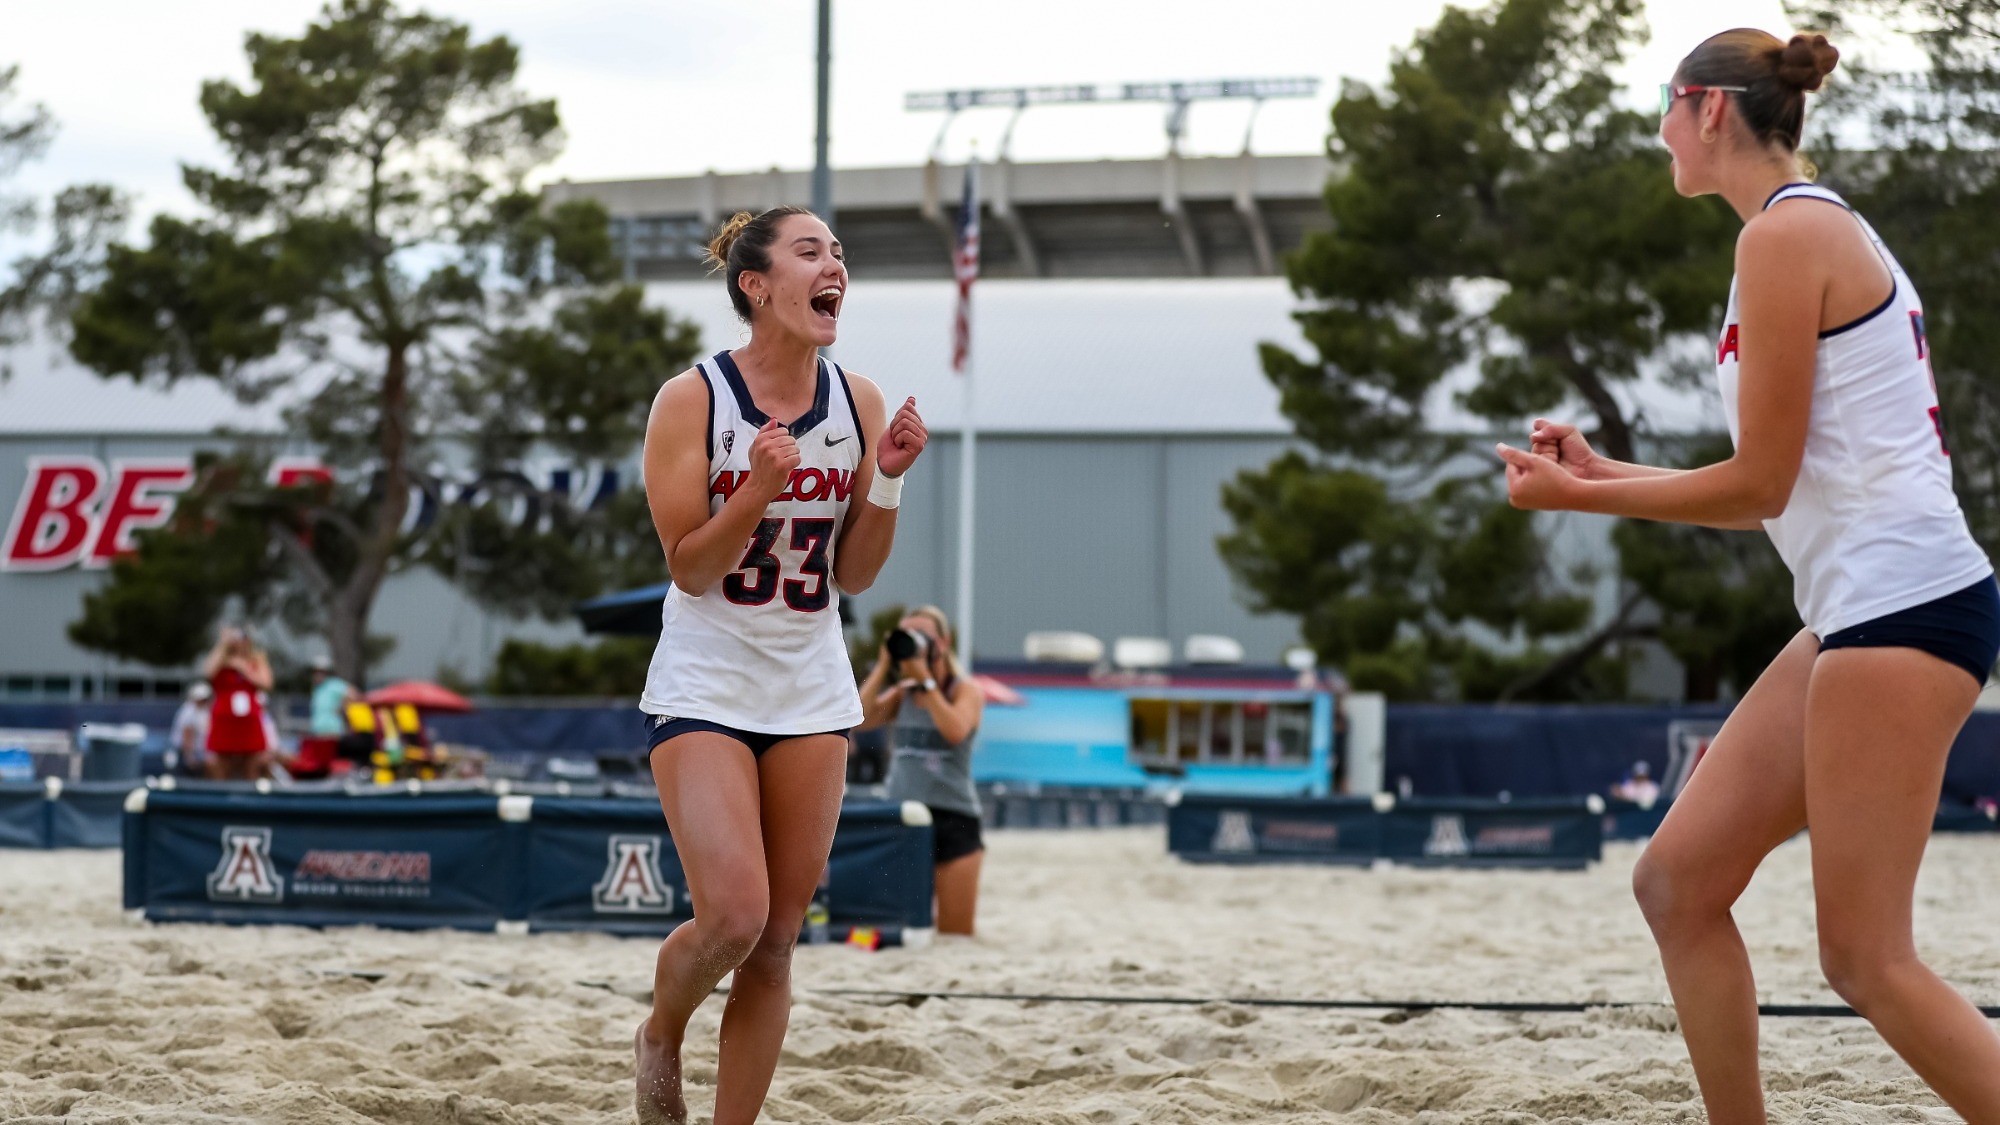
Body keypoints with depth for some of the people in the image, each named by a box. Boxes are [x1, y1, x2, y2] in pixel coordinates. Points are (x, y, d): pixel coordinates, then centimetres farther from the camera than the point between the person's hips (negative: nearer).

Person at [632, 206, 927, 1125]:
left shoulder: (856, 403, 2)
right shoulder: (691, 400, -11)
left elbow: (851, 576, 5)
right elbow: (689, 568, -11)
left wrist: (888, 478, -10)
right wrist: (761, 486, -25)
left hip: (812, 694, 5)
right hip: (705, 689, -5)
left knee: (777, 941, 4)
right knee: (733, 916, -17)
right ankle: (660, 1036, 15)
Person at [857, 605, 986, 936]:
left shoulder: (965, 690, 3)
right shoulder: (900, 695, 13)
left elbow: (955, 731, -17)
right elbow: (860, 718, -3)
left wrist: (925, 680, -16)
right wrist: (884, 666, -3)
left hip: (954, 818, -3)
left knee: (956, 935, -3)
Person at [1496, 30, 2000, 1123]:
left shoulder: (1785, 232, -10)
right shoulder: (1825, 229, 20)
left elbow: (1761, 484, -11)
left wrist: (1579, 497, -1)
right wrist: (1603, 473, 21)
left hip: (1901, 601, -10)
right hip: (1860, 611, 10)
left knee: (1865, 955, -10)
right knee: (1676, 880, 8)